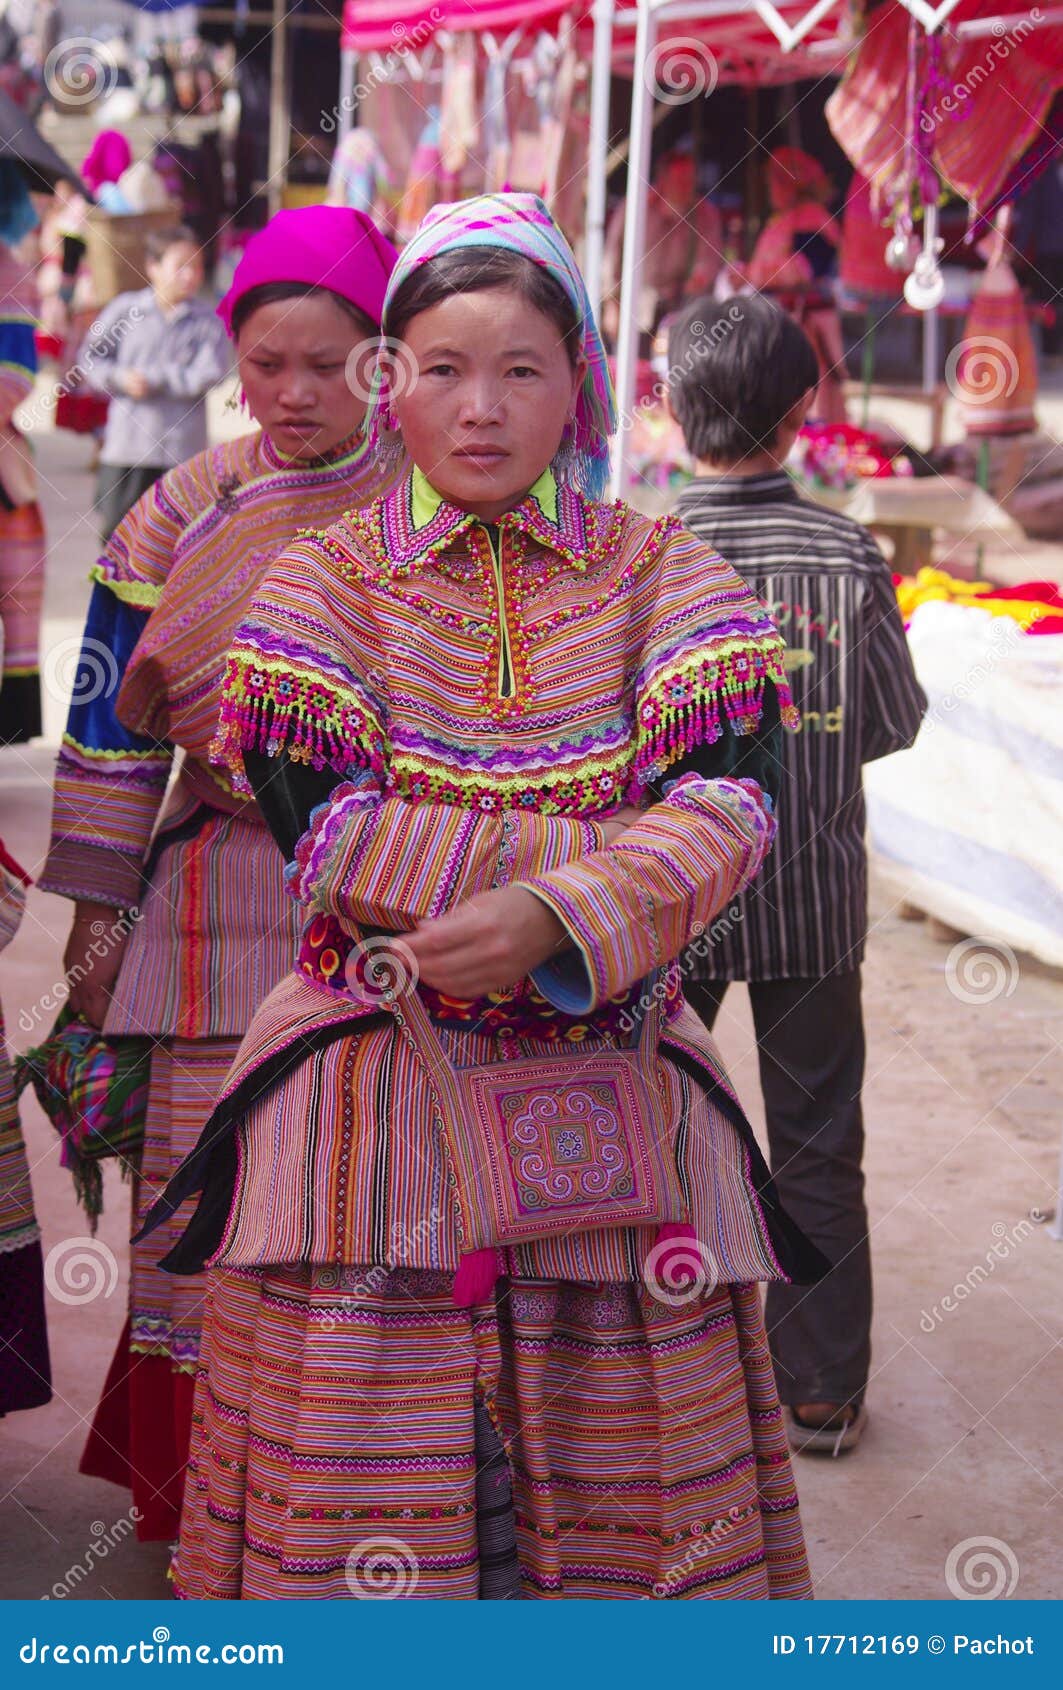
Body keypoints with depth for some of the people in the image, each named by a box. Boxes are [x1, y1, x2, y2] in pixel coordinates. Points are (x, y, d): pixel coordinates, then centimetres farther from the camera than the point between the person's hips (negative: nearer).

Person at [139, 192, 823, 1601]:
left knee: (626, 1468, 5)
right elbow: (320, 838, -10)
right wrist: (627, 854, -13)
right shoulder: (322, 582, 3)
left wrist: (555, 917, -26)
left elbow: (733, 798, -8)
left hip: (615, 1099, 1)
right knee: (368, 1455, 1)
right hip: (380, 1091, -1)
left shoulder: (662, 573, 6)